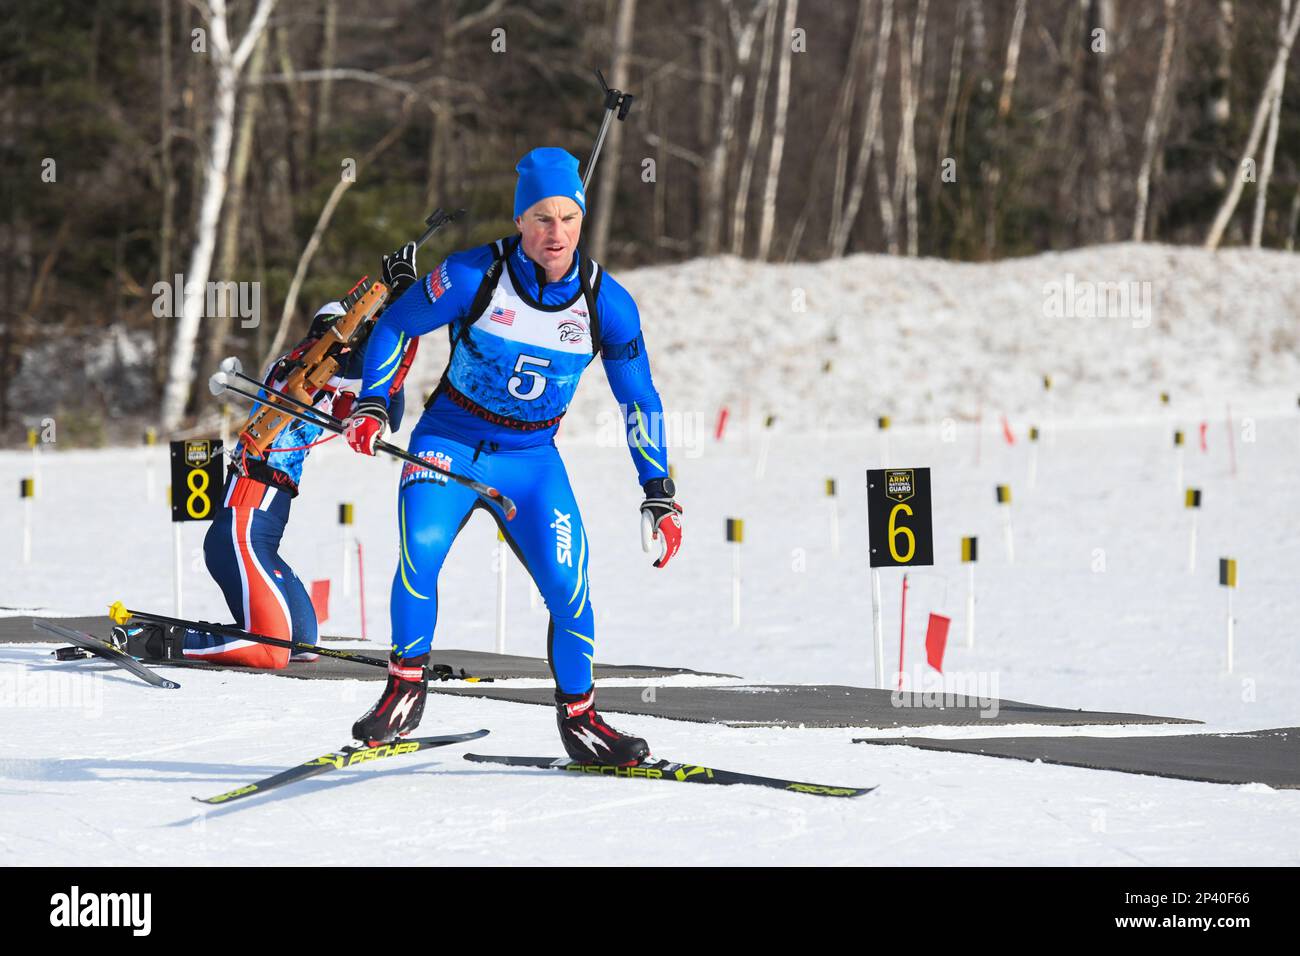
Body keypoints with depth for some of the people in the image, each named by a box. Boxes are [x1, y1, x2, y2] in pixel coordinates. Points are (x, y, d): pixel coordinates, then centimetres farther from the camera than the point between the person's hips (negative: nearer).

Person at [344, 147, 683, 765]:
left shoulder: (607, 303, -9)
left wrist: (660, 497, 2)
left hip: (532, 459, 2)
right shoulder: (475, 276, -15)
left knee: (568, 588, -14)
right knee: (422, 547, -27)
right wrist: (372, 405, -12)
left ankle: (578, 717, 8)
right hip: (449, 442, -2)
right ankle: (406, 688, -9)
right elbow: (394, 326, 0)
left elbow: (640, 401, 3)